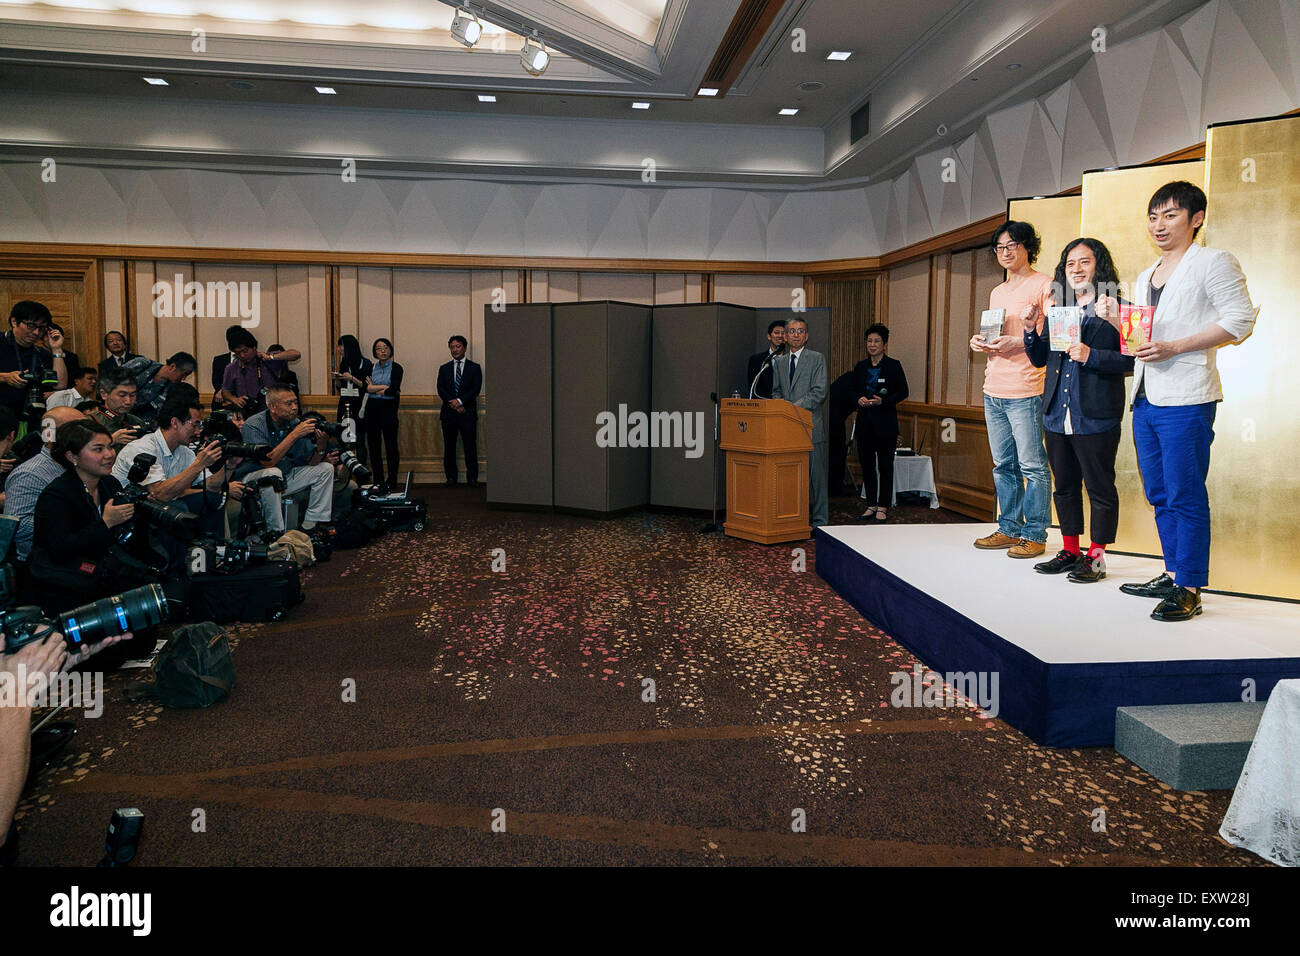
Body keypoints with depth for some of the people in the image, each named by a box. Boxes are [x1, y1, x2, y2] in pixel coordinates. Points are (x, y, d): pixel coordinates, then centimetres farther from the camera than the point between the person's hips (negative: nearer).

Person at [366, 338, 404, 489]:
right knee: (373, 446, 6)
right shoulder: (371, 368, 12)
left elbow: (395, 389, -13)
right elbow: (366, 387, -3)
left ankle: (392, 481, 4)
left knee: (391, 446, -3)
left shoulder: (396, 368, 0)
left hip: (388, 409, -4)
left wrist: (374, 389, -1)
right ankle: (378, 481, 14)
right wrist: (385, 388, -12)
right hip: (372, 409, 4)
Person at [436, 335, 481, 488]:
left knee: (470, 446, -3)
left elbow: (476, 389, -3)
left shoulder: (475, 368, 7)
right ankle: (451, 477, 11)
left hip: (468, 412, -2)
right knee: (449, 447, 4)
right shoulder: (444, 369, 14)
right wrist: (454, 405, -11)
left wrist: (460, 401, -14)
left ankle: (472, 477, 3)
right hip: (449, 413, 2)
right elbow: (440, 390, 4)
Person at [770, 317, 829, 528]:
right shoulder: (779, 362, 17)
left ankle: (819, 519, 5)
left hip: (810, 425, -5)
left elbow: (819, 392, -8)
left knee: (816, 473, -2)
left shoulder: (817, 359, 0)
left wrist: (795, 407, -16)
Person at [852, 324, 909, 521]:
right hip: (865, 421, 4)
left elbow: (903, 392, -4)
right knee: (866, 464, 7)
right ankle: (871, 505, 17)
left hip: (885, 421, -4)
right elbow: (853, 390, 16)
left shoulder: (893, 365, -3)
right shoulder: (860, 367, 10)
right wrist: (859, 399, -6)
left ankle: (883, 507, 7)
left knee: (885, 465, 0)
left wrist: (883, 401, -17)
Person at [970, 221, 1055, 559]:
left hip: (1025, 392, -7)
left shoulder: (1043, 285, -2)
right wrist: (981, 342, 8)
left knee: (1032, 465, -4)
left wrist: (1017, 342, -20)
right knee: (1003, 465, 11)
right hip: (993, 391, 8)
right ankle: (1009, 529, 19)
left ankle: (1035, 534, 2)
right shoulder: (997, 293, 21)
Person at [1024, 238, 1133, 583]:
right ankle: (1070, 551, 26)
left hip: (1095, 418, -6)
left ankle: (1096, 557, 13)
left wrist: (1091, 356, -22)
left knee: (1100, 489, 3)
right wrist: (1031, 331, 0)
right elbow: (1039, 359, 16)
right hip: (1056, 414, 7)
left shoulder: (1116, 307, -5)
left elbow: (1130, 359, -11)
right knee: (1064, 486, 15)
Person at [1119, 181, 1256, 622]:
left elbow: (1239, 320, -11)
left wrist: (1174, 347, -18)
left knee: (1185, 496, -7)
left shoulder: (1213, 262, -2)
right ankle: (1172, 575, 22)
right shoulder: (1146, 277, 22)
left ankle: (1189, 589, -1)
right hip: (1146, 398, 8)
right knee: (1160, 494, 12)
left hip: (1186, 399, -8)